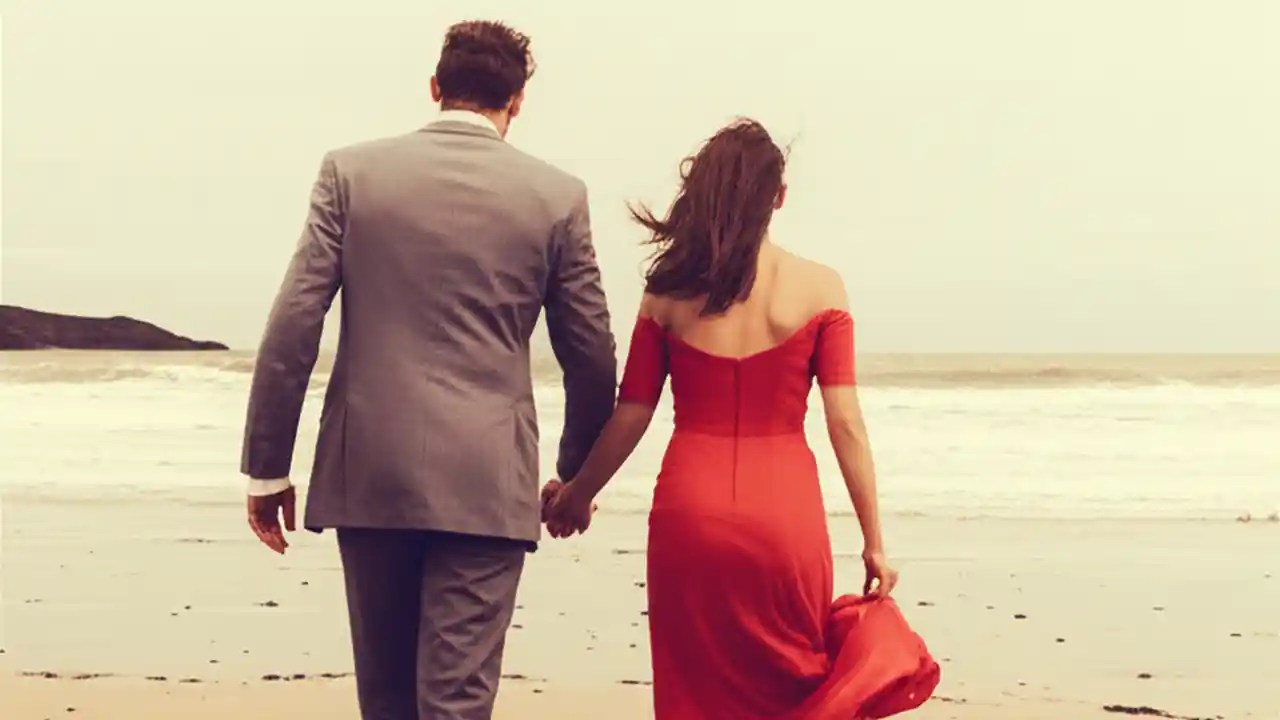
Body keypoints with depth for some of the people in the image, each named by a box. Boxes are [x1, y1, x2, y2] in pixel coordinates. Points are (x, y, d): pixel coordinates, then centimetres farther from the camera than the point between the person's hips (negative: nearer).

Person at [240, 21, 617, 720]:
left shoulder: (351, 171, 1)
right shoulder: (557, 197, 1)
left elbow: (293, 327, -3)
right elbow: (593, 360, 6)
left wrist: (266, 469, 4)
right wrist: (576, 477, 22)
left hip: (368, 474, 2)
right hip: (486, 482, -2)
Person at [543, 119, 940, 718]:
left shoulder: (669, 291, 1)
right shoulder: (818, 288, -2)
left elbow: (631, 415, 3)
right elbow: (845, 423, -5)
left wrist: (578, 492, 18)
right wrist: (874, 542, -1)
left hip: (690, 511, 1)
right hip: (784, 512, -1)